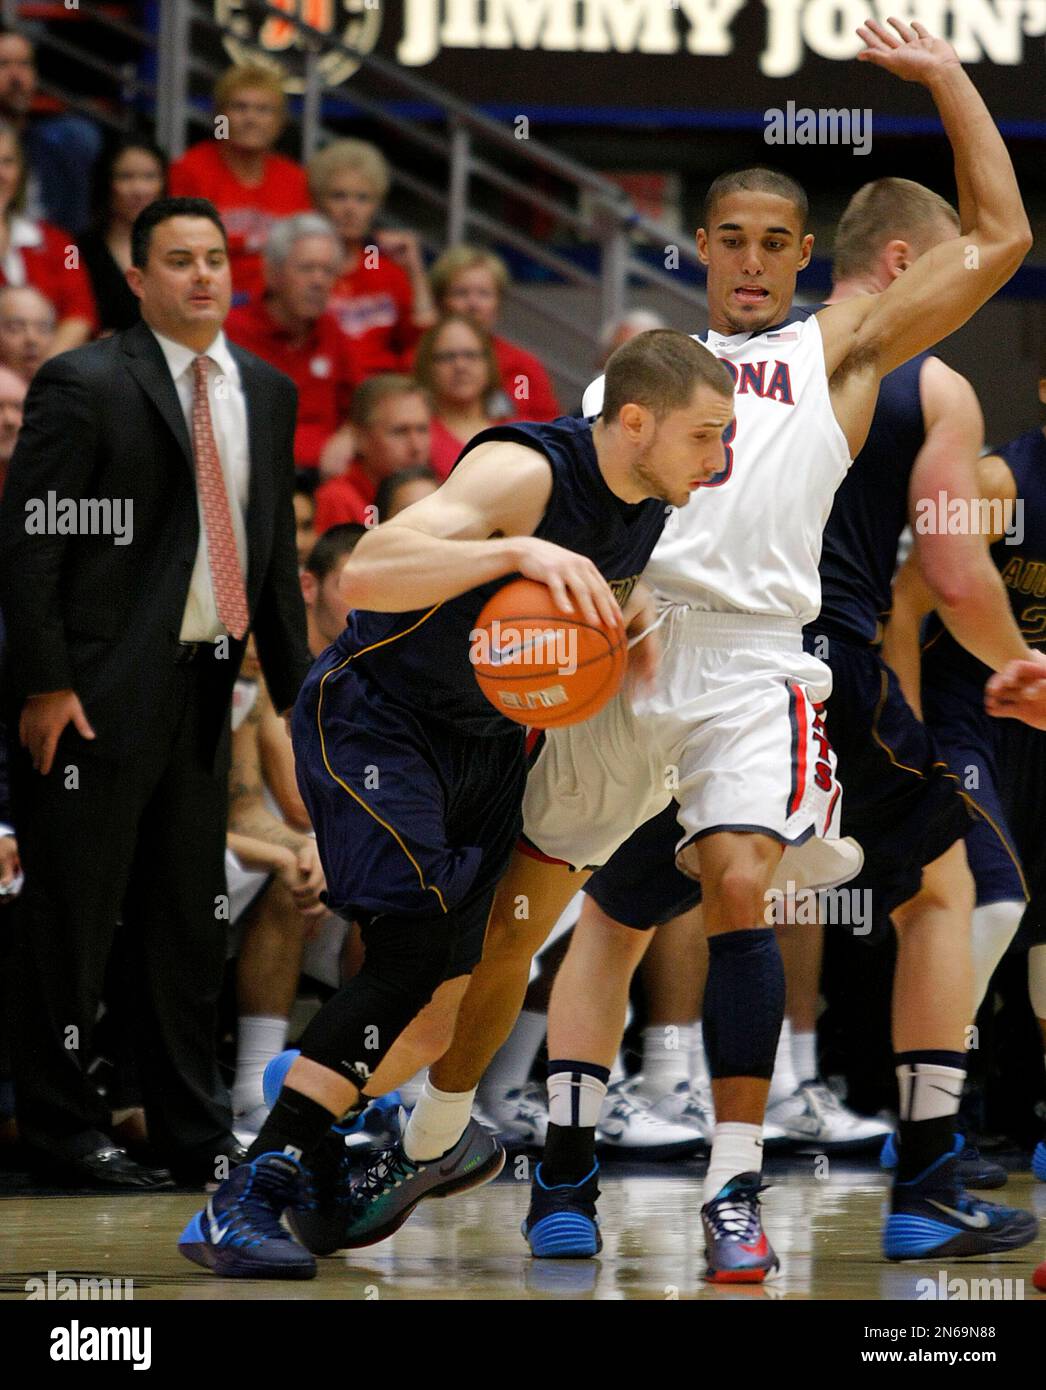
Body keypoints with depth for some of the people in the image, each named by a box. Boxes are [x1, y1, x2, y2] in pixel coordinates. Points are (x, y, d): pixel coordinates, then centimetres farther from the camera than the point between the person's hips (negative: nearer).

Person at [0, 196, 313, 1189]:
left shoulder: (266, 393, 13)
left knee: (188, 918, 10)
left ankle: (193, 1128, 17)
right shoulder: (85, 385, -8)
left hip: (202, 686, 6)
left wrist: (296, 685, 12)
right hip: (97, 690, -6)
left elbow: (273, 549, 17)